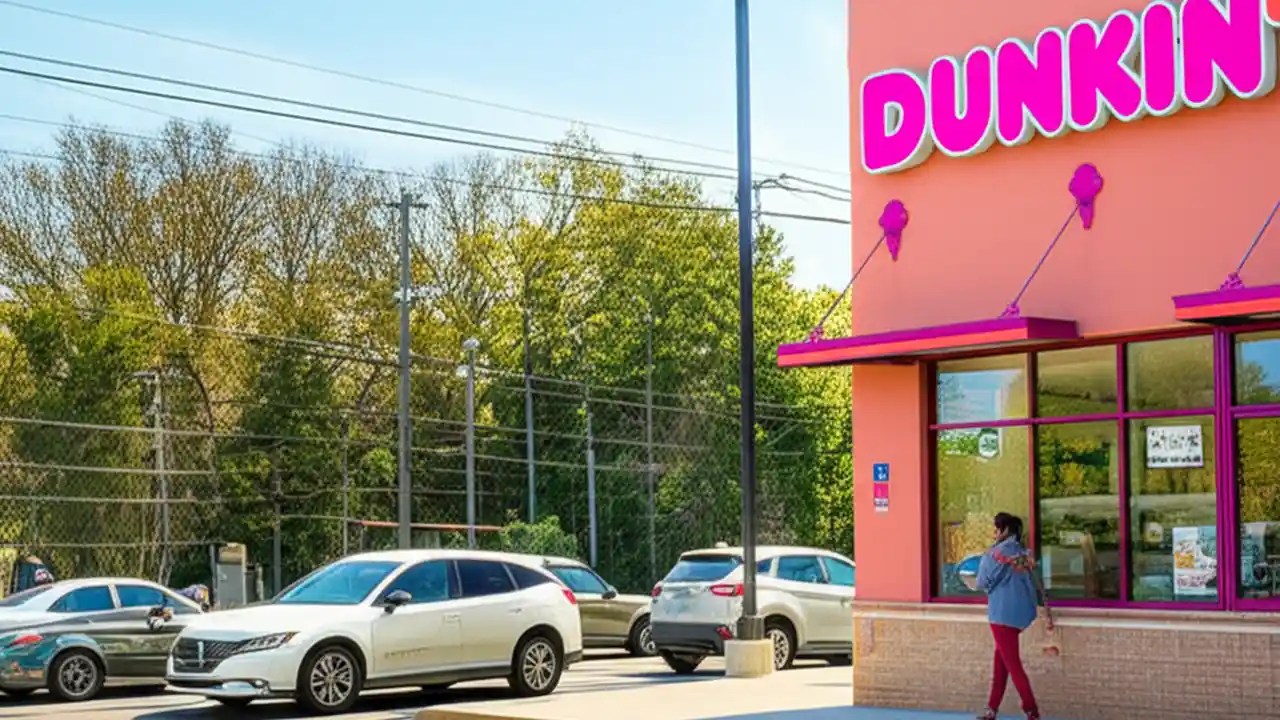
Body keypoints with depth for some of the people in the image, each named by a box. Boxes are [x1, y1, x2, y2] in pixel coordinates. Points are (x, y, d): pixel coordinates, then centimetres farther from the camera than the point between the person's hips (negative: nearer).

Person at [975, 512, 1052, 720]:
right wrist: (1046, 610, 14)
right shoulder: (1025, 555, 9)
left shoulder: (998, 552, -11)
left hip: (1003, 613, -8)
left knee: (1012, 664, -2)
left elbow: (982, 582, -3)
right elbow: (1037, 584, 11)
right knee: (1000, 660, 15)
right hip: (1021, 612, 8)